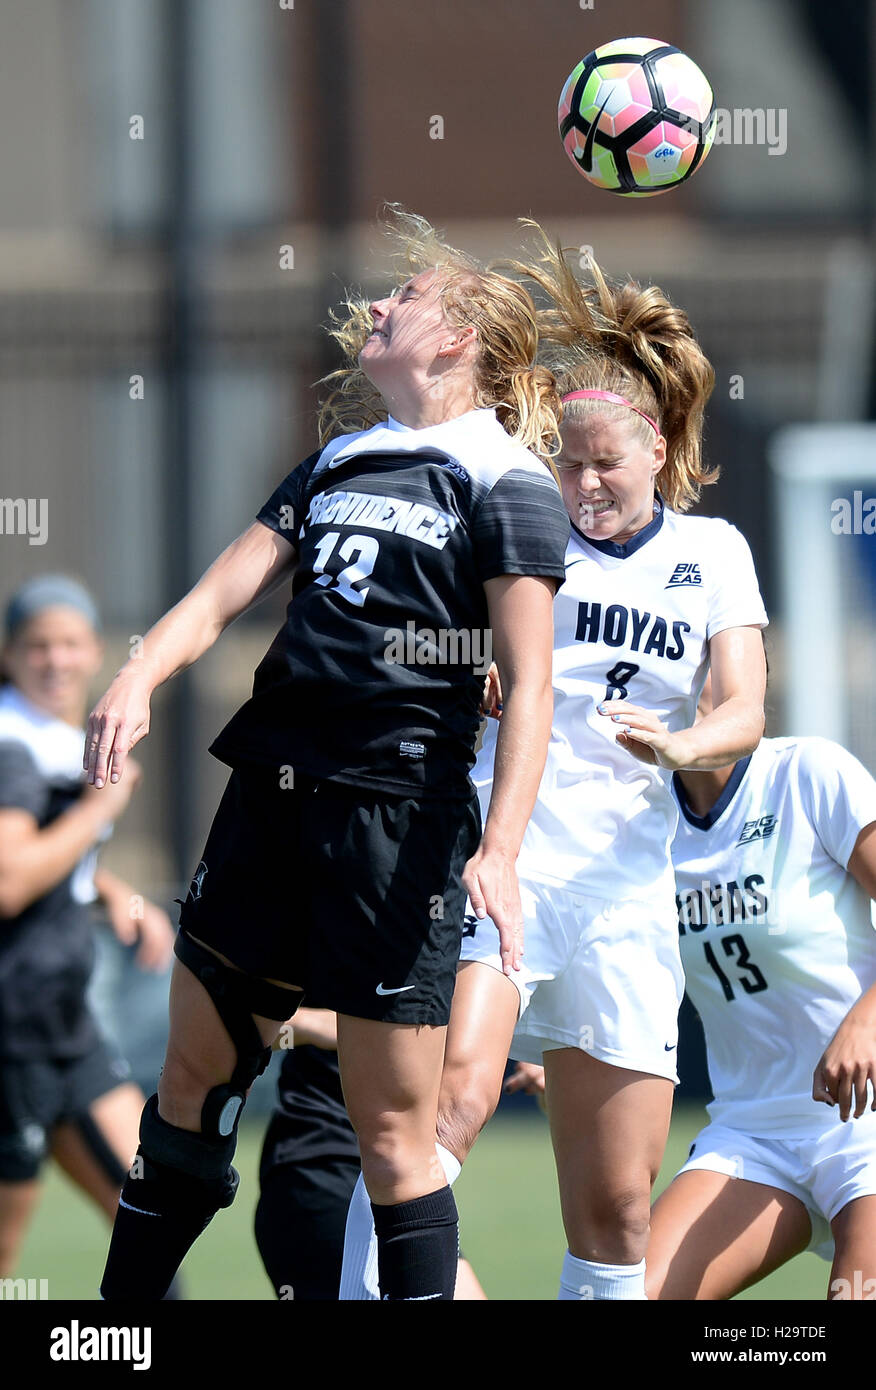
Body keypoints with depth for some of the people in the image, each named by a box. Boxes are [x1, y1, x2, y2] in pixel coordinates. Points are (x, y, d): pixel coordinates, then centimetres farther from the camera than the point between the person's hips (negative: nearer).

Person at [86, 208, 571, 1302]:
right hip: (273, 790, 7)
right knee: (194, 1070, 12)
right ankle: (123, 1311, 21)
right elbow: (224, 592, 12)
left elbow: (528, 686, -9)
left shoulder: (507, 483, -4)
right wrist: (141, 676, -10)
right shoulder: (336, 464, 17)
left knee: (392, 1125, -6)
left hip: (399, 811, -7)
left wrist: (500, 846, -20)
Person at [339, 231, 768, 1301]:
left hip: (625, 883, 3)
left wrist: (680, 745, -20)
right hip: (497, 853, -3)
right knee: (449, 1102, -27)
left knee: (616, 1203, 2)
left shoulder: (711, 553, 12)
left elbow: (744, 712, 4)